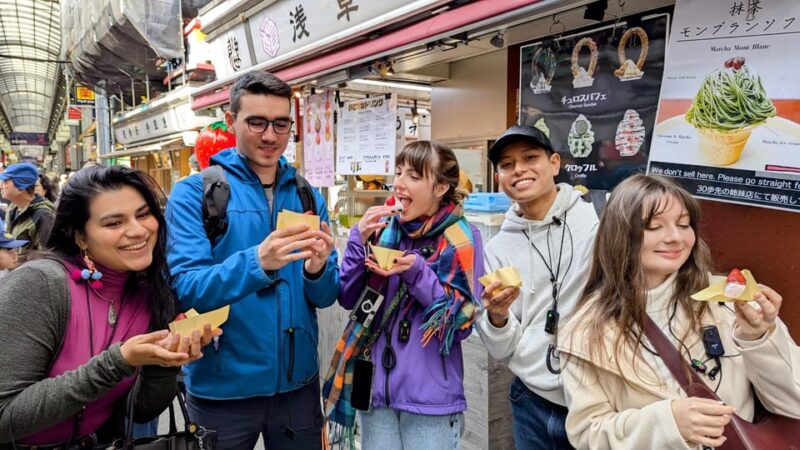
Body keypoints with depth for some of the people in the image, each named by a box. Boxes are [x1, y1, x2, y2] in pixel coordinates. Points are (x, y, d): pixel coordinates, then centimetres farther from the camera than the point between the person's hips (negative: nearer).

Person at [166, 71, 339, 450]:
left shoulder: (308, 197, 2)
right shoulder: (194, 193, -8)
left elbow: (326, 296, 2)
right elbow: (185, 289, -17)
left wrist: (317, 270, -20)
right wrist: (257, 262, -32)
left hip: (297, 383, 3)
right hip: (223, 388, -3)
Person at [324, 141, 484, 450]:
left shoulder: (461, 240, -9)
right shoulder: (383, 229, 2)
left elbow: (462, 321, -11)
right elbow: (348, 299, 1)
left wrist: (417, 273, -23)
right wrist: (359, 240, -12)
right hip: (376, 385, 4)